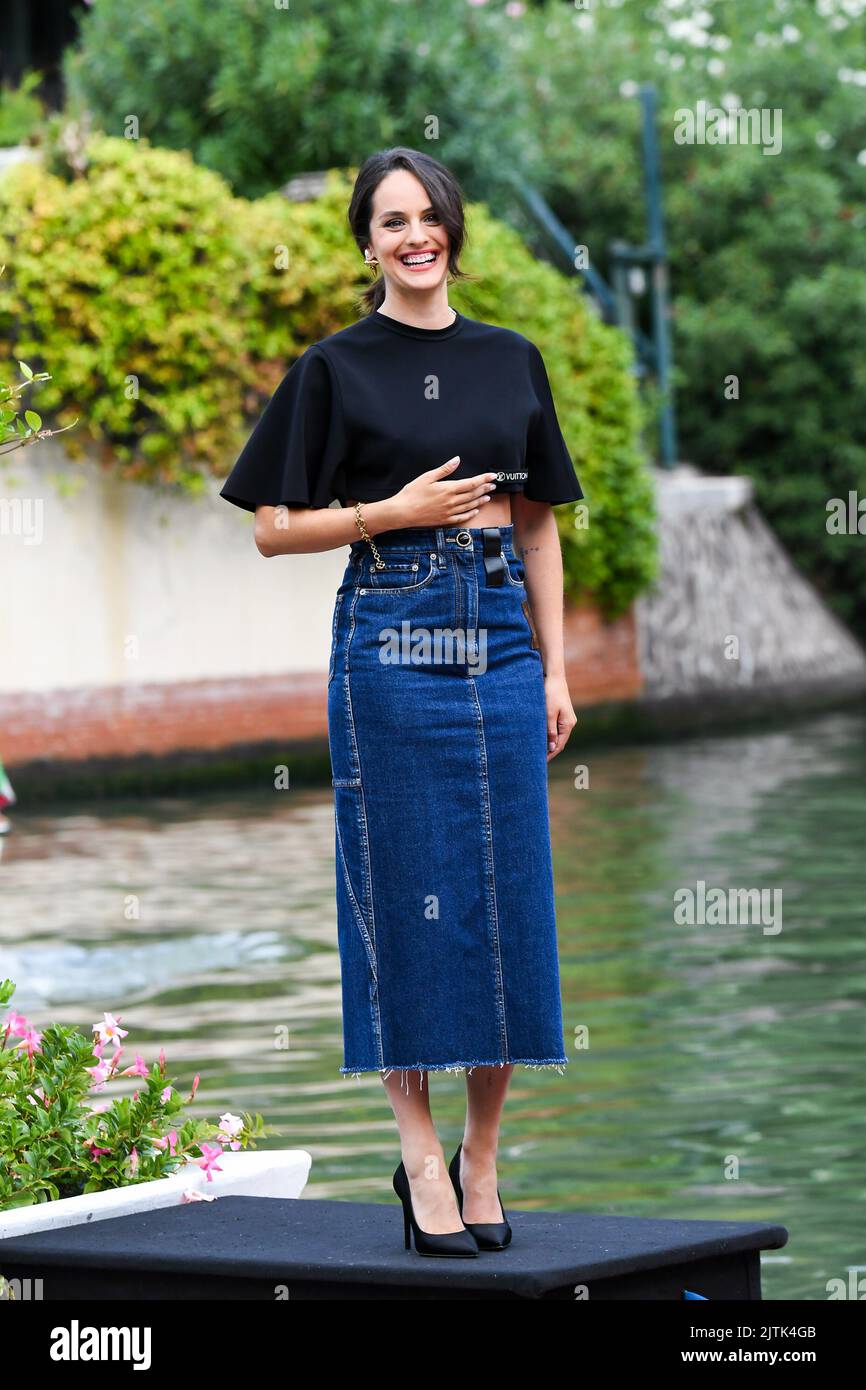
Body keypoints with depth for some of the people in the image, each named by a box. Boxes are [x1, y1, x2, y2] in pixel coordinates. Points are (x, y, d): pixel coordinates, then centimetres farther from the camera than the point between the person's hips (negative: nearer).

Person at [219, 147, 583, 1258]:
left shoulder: (511, 361, 12)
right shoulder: (335, 368, 1)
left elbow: (540, 525, 15)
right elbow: (275, 528, 1)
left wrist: (555, 669, 9)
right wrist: (399, 511, -11)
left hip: (501, 637, 4)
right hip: (388, 641, -3)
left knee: (507, 895, 2)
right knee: (405, 894, -2)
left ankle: (481, 1158, 12)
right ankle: (419, 1154, 6)